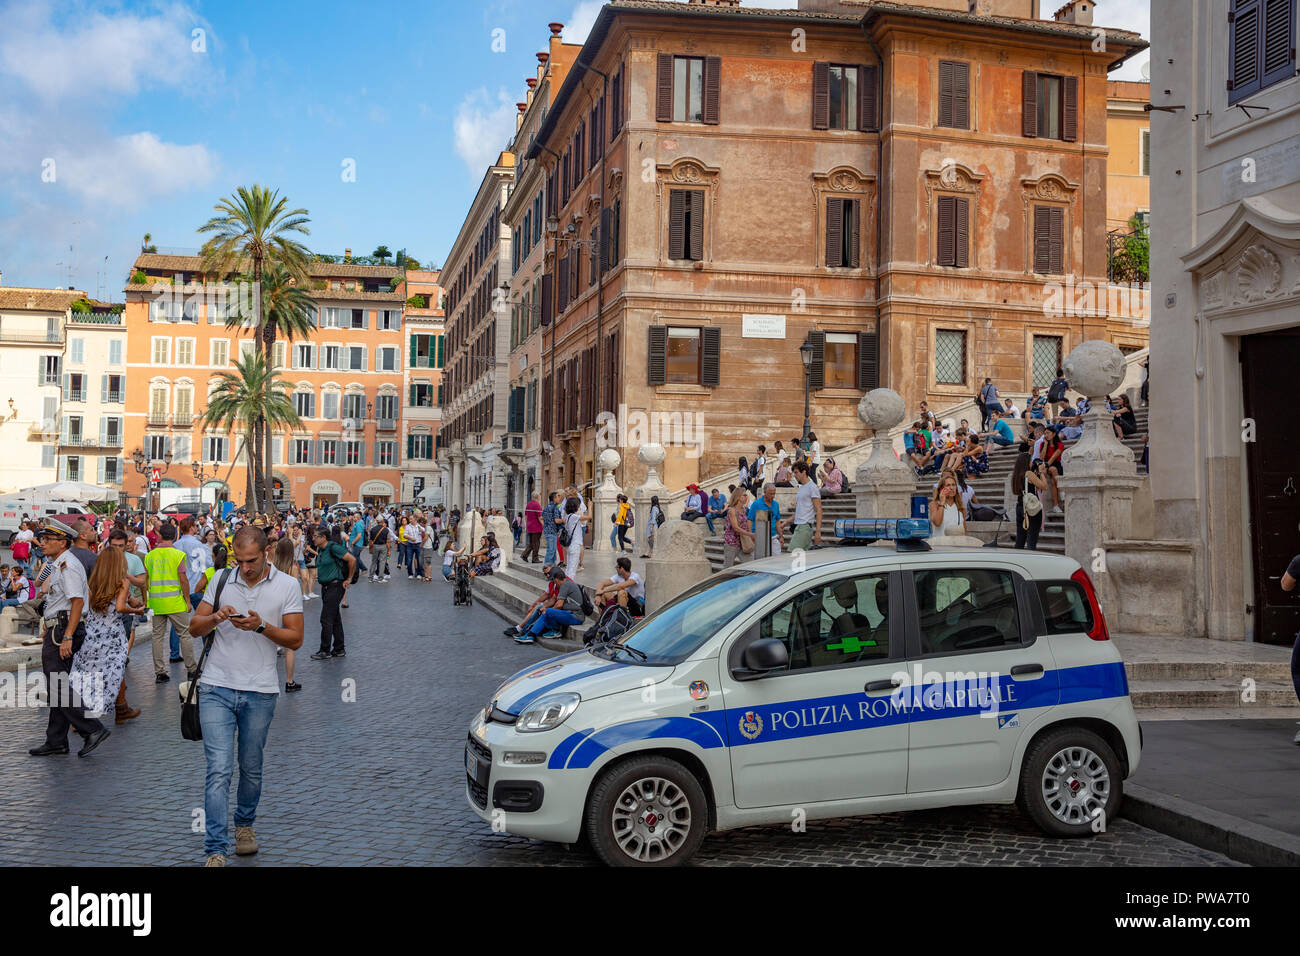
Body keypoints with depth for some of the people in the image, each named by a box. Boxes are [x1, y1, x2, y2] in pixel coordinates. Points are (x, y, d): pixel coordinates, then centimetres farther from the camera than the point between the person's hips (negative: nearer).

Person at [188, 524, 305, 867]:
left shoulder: (287, 586, 0)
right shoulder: (221, 579, 6)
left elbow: (295, 639, -2)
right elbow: (195, 626, 10)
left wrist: (261, 626, -17)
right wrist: (216, 617, -11)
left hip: (260, 692, 0)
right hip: (217, 687, 0)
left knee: (251, 768, 13)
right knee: (218, 768, -7)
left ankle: (245, 824, 38)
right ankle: (215, 850, -4)